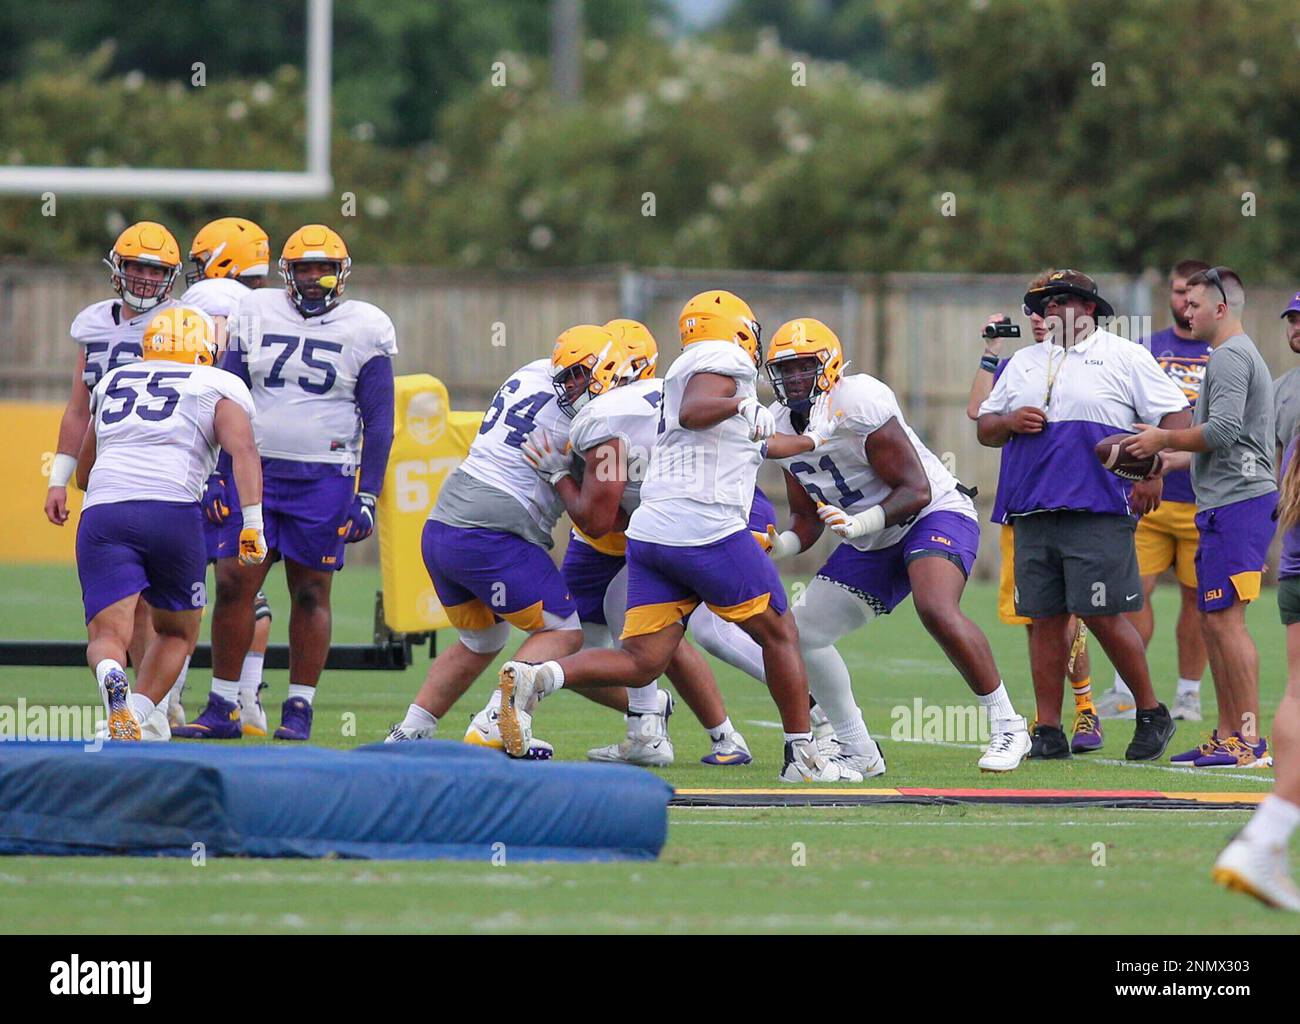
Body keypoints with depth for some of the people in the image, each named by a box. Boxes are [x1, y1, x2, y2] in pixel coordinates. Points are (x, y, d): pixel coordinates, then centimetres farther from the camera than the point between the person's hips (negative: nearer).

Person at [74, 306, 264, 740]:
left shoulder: (111, 383, 29)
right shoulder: (219, 387, 16)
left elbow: (83, 474, 39)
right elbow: (242, 449, -3)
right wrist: (254, 523, -8)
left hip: (102, 510, 2)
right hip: (173, 509, -2)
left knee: (108, 634, -4)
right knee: (176, 632, 18)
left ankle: (111, 678, -38)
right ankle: (137, 714, -1)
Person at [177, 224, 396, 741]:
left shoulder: (365, 329, 0)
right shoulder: (256, 314, 8)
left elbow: (378, 422, 1)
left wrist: (367, 497, -6)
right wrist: (216, 474, 3)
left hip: (324, 479, -3)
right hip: (254, 470, 3)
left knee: (310, 593, 2)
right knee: (233, 582, -4)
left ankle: (299, 710, 9)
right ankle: (222, 708, 3)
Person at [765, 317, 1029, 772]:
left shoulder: (858, 404, -24)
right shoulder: (783, 425, 1)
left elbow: (916, 491, -25)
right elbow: (806, 518, 8)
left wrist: (860, 524, -39)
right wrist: (783, 545, -14)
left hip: (935, 513, -9)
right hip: (872, 544, 9)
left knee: (936, 610, -34)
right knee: (804, 635, 1)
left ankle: (1007, 728, -24)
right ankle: (858, 752, 13)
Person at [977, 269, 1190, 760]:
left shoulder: (1124, 357, 4)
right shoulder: (1024, 362, 20)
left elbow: (1177, 416, -1)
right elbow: (984, 427, 24)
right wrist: (1009, 422, 1)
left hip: (1099, 513, -5)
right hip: (1032, 514, 5)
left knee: (1103, 617, -9)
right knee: (1046, 621, 4)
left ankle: (1151, 714, 7)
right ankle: (1048, 732, 8)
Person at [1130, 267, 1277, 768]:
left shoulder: (1230, 356, -11)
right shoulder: (1242, 355, 23)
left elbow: (1222, 432, -21)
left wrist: (1164, 439, -8)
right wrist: (1164, 461, 25)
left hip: (1236, 503, -11)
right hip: (1226, 503, 11)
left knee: (1225, 618, -12)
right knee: (1213, 620, 12)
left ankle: (1250, 740, -13)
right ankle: (1227, 736, 15)